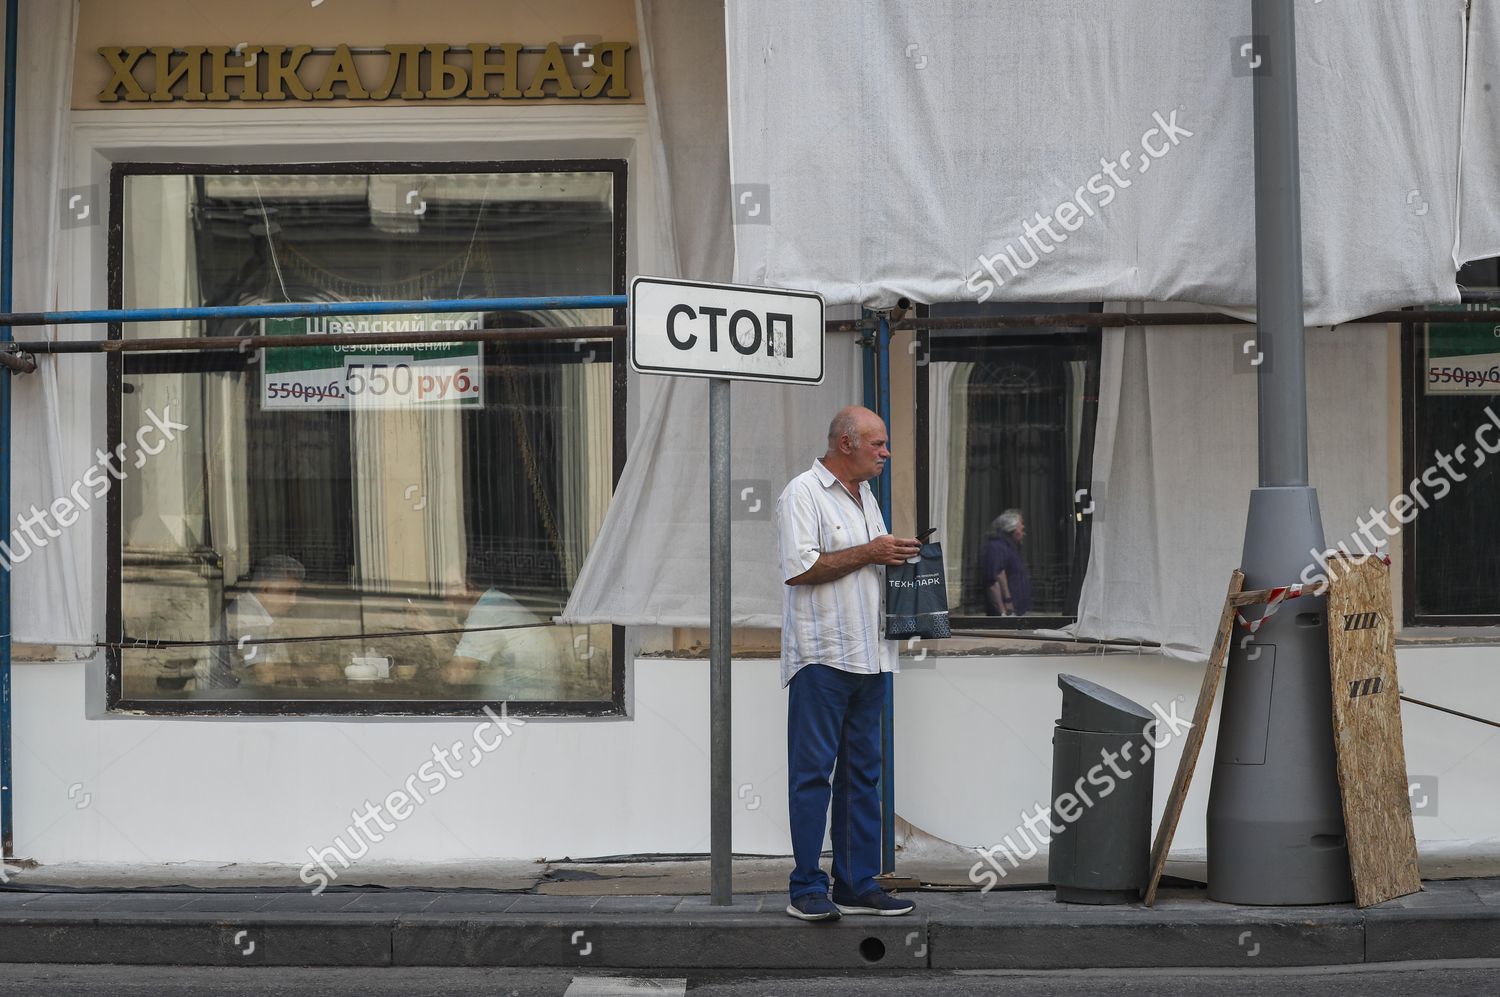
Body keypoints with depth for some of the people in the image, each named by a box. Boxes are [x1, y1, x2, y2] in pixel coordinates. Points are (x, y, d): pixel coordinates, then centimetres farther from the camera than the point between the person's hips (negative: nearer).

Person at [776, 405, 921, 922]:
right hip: (822, 658, -8)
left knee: (862, 773, 10)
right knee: (813, 772, -5)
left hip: (869, 658, 9)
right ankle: (807, 889, -2)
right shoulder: (803, 493, -8)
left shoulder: (865, 496, 19)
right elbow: (799, 568, -19)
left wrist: (898, 556, 7)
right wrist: (869, 553, -14)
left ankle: (858, 885, 15)